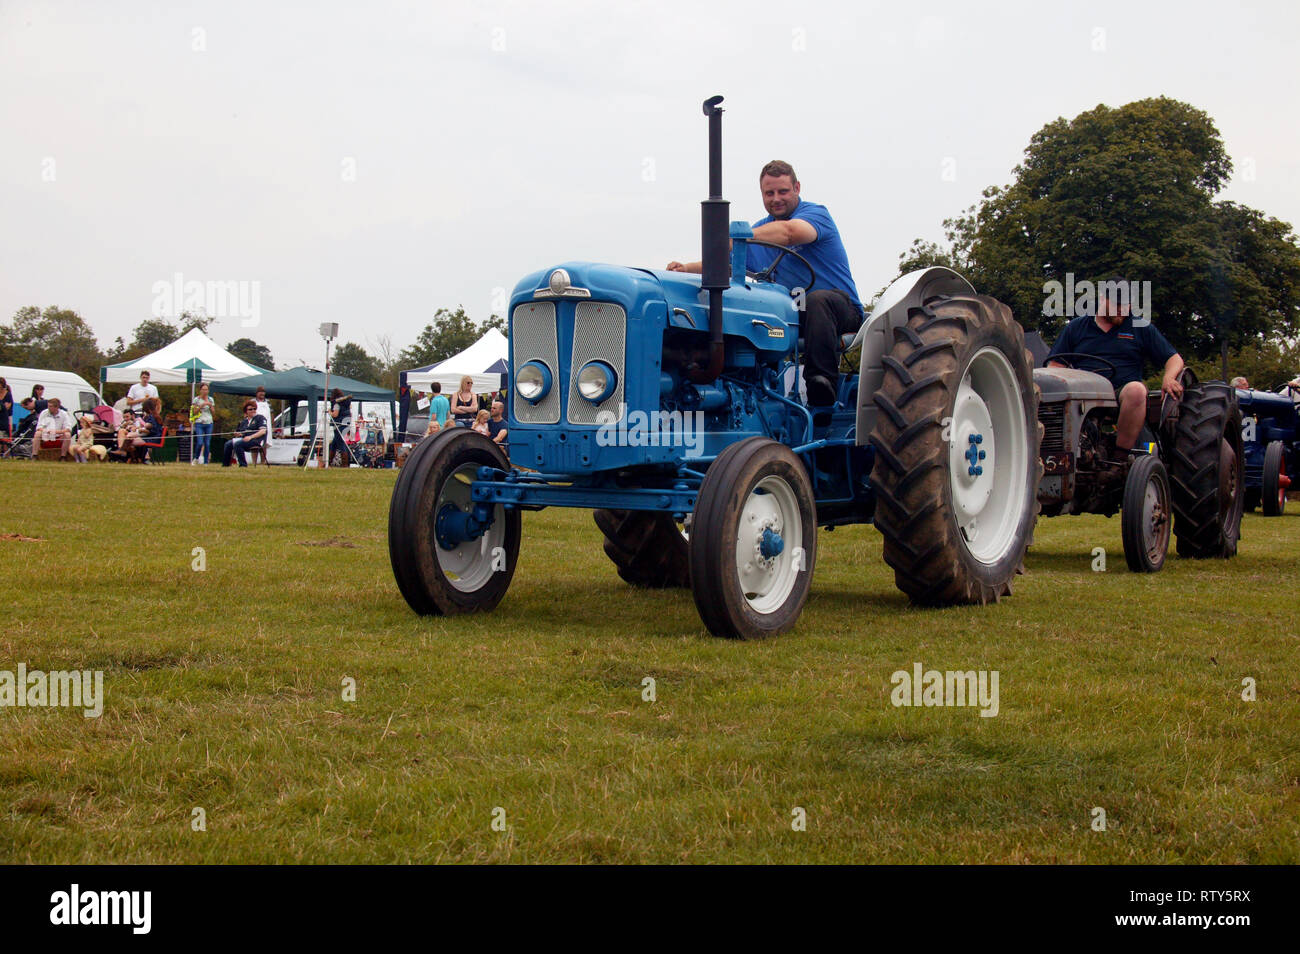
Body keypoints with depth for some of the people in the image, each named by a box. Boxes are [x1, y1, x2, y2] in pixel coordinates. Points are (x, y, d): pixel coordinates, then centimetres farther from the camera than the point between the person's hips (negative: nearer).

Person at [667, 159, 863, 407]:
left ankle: (823, 382, -45)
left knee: (817, 299, -40)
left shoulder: (815, 213, -4)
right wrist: (688, 267, 1)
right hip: (788, 316, 5)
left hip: (840, 308, -5)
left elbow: (790, 232, -29)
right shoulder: (762, 228, 18)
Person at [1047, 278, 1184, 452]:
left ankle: (1121, 455, -33)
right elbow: (1055, 365, 15)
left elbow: (1174, 359, 17)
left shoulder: (1141, 327, 18)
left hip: (1122, 393, 0)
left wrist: (1168, 379, -6)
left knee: (1136, 389, -38)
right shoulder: (1076, 327, 19)